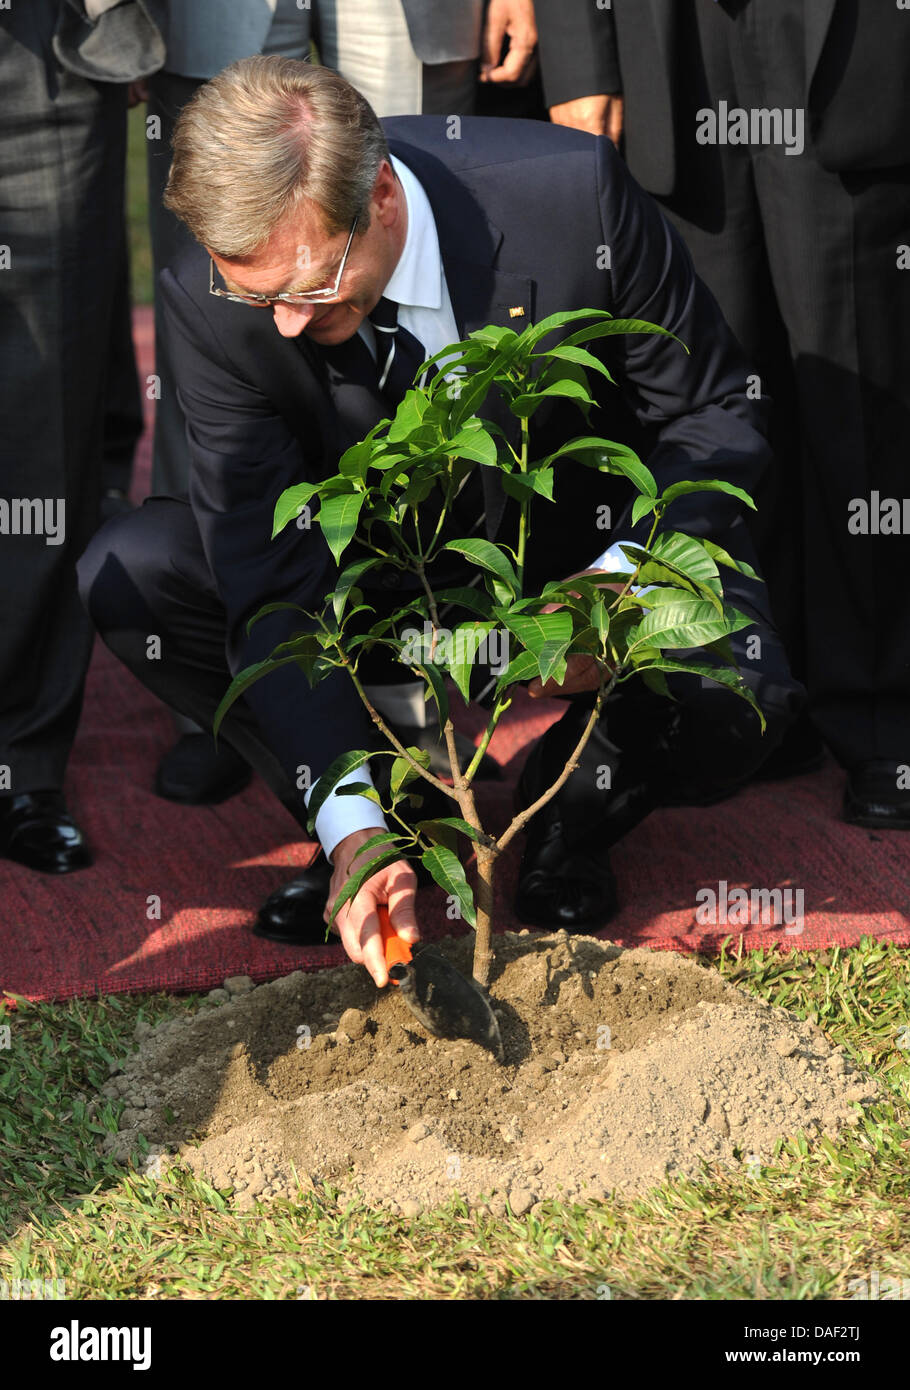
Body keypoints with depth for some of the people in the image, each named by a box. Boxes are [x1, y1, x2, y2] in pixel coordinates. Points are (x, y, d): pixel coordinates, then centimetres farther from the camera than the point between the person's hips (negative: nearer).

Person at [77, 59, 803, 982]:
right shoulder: (214, 302, -25)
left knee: (735, 697, -33)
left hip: (589, 553, -2)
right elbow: (274, 584, -26)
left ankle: (572, 818, 3)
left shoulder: (570, 194, -30)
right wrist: (351, 825, -36)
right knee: (127, 576, -20)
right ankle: (382, 817, -1)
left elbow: (713, 417, -15)